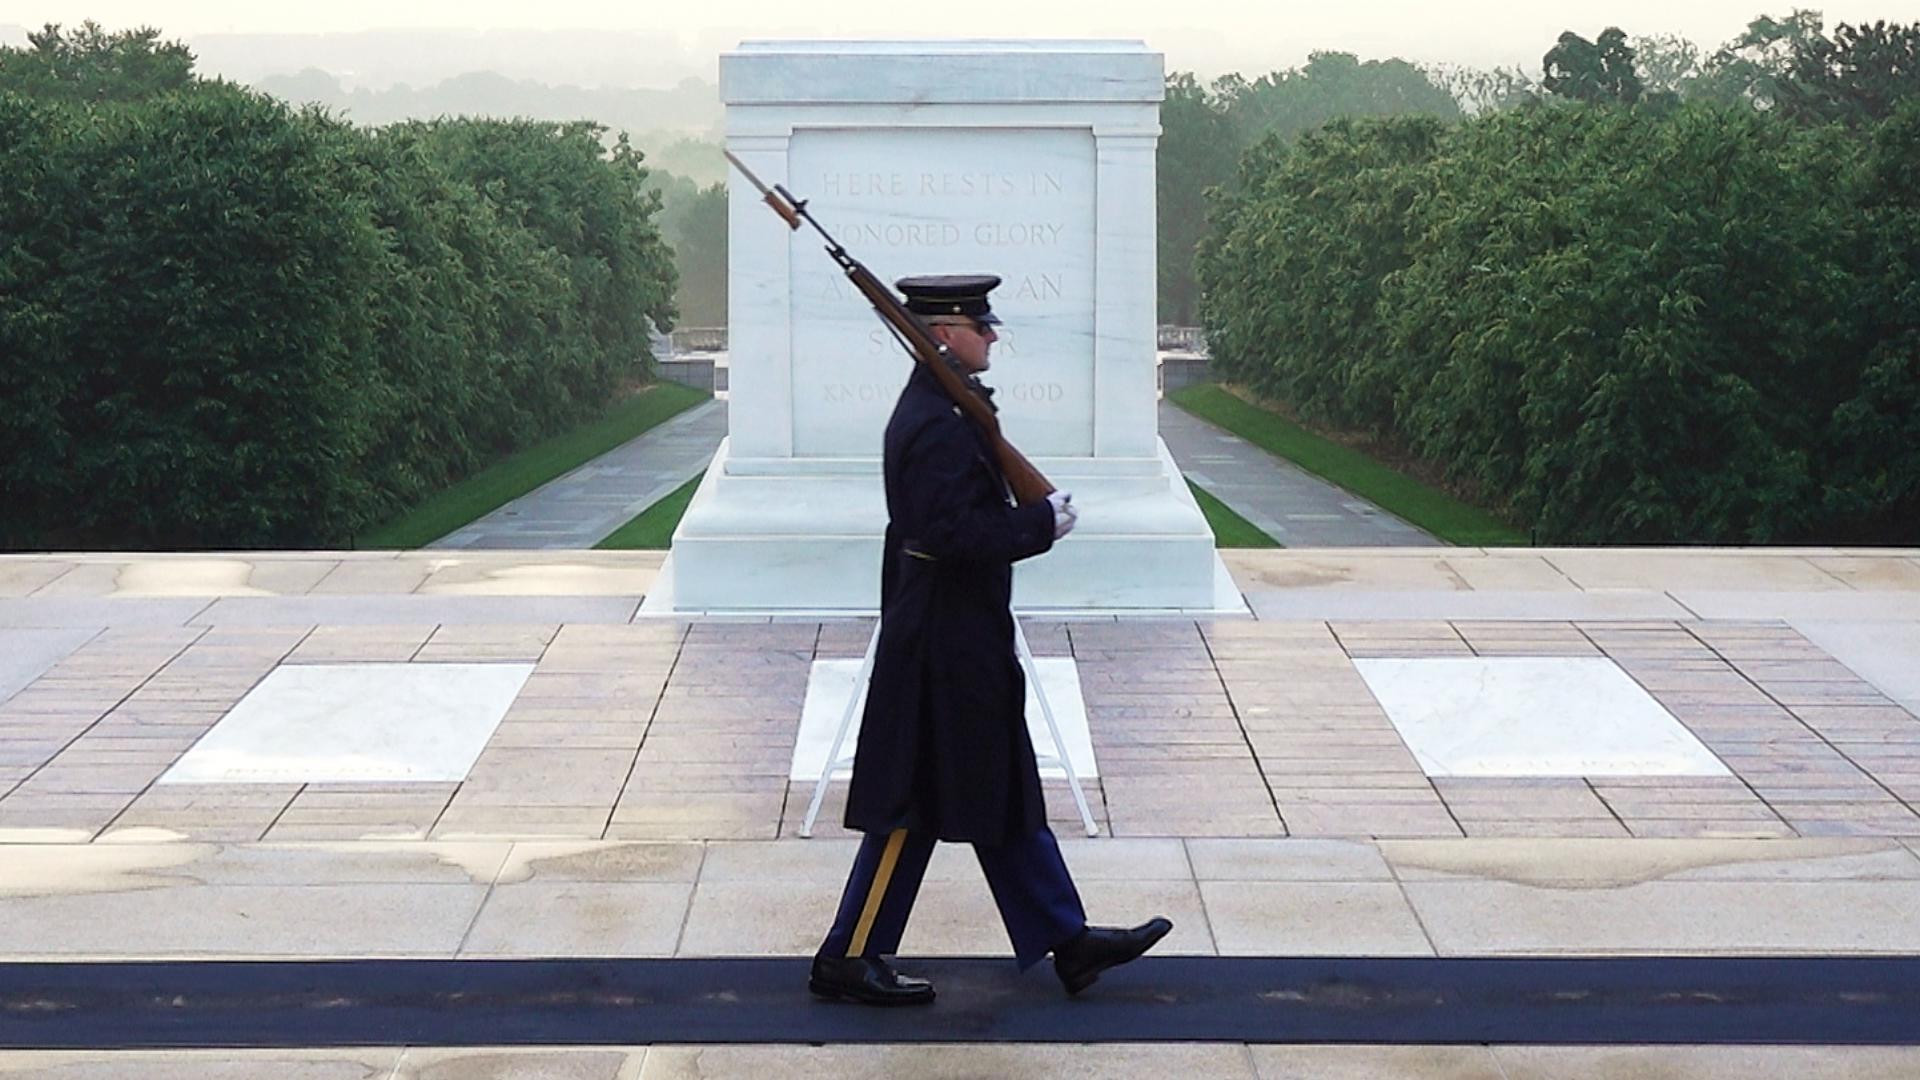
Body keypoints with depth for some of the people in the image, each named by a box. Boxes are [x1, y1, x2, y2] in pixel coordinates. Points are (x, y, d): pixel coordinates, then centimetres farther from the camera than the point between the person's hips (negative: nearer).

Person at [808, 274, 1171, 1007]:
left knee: (1003, 792, 15)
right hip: (946, 646, -11)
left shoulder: (929, 410, 11)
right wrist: (1042, 523, -19)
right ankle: (848, 960, 8)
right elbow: (952, 533, -28)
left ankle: (1068, 943, 23)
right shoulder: (938, 427, -21)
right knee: (913, 806, -1)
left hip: (960, 642, 11)